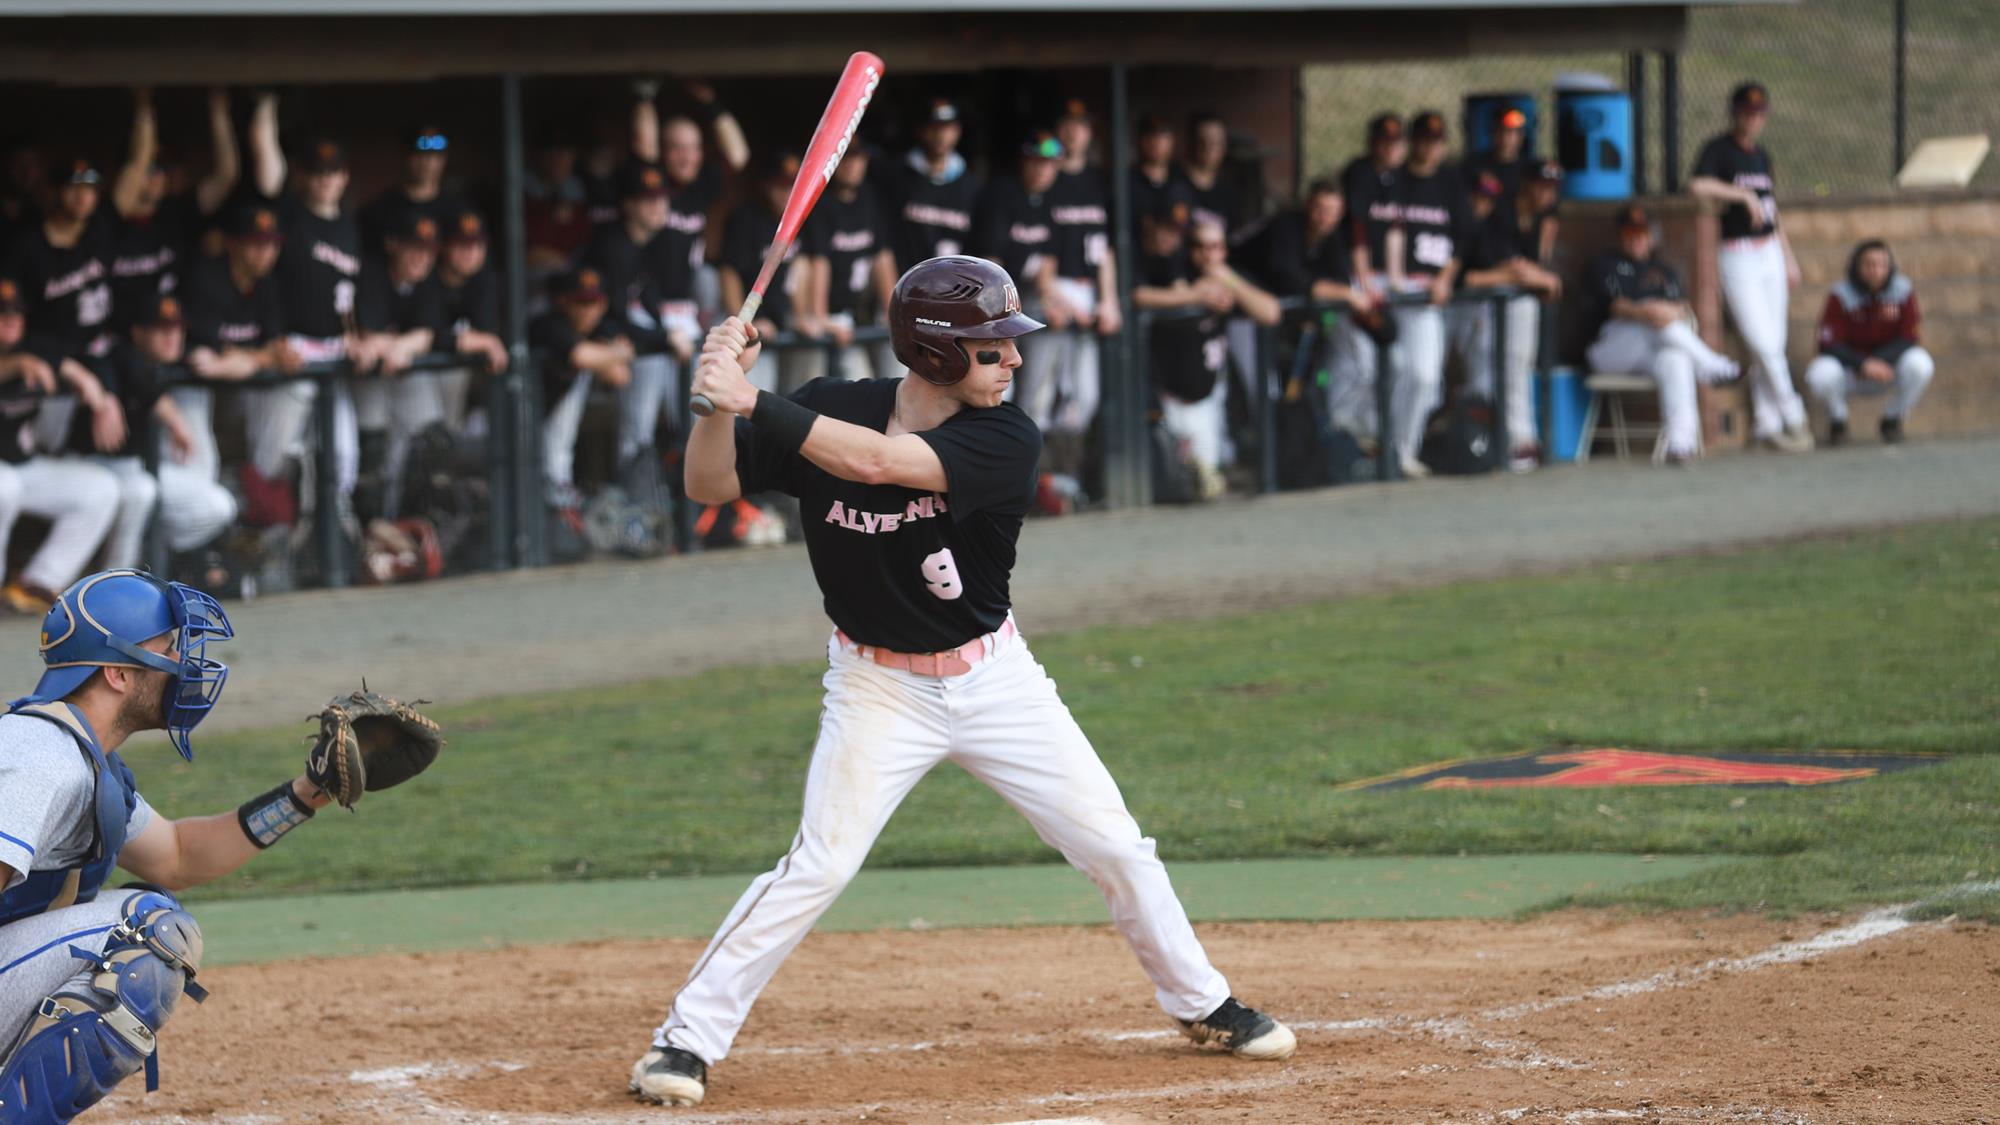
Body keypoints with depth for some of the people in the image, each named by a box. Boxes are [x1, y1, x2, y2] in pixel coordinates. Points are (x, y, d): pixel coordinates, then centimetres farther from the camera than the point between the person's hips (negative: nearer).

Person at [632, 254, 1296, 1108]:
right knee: (817, 866, -15)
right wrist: (722, 402, -32)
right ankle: (686, 1039, -5)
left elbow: (877, 461, -35)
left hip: (994, 677, 1)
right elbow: (708, 486, -13)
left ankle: (1200, 1004, 25)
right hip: (879, 687, -1)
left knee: (1116, 847, 4)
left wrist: (752, 401, -39)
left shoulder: (1006, 441, -20)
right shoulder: (831, 409, -13)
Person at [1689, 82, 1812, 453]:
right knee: (1763, 344, -12)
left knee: (1773, 346, 6)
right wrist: (1742, 195, -24)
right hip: (1737, 258, -7)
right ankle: (1793, 418, -4)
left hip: (1769, 253, 7)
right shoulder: (1718, 150, -8)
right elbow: (1698, 186, -28)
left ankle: (1768, 426, 11)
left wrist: (1789, 258, 21)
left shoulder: (1761, 155, 15)